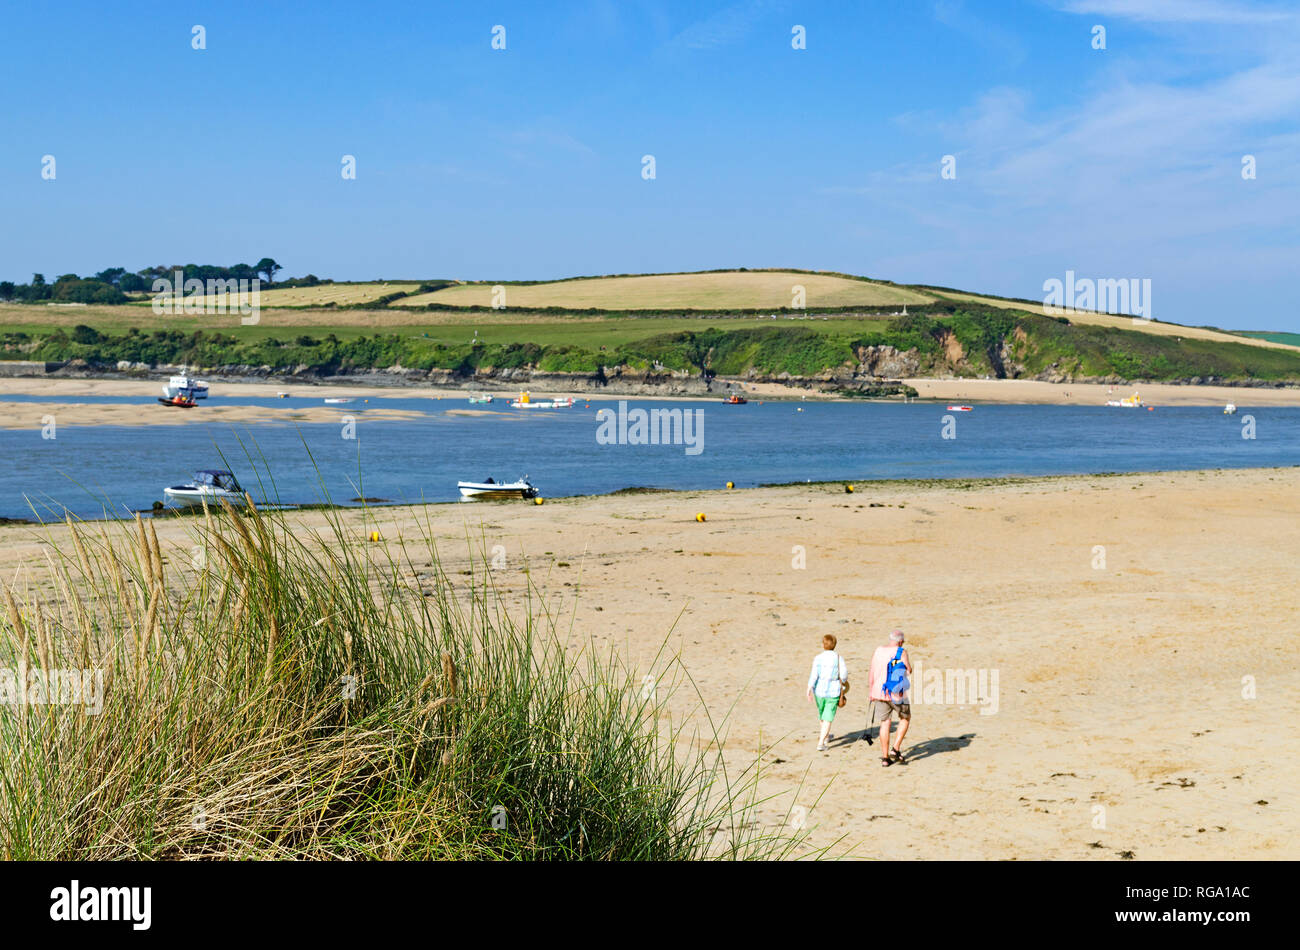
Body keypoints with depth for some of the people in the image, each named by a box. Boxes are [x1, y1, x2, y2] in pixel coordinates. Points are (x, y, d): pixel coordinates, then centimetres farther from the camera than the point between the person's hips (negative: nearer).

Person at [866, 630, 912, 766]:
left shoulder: (878, 651, 3)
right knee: (905, 718, 18)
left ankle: (885, 757, 11)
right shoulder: (901, 652, -10)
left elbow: (871, 673, 6)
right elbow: (909, 671, -3)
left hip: (879, 692, 4)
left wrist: (870, 691, 14)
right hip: (897, 693, -4)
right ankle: (895, 749, 6)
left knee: (885, 723, 11)